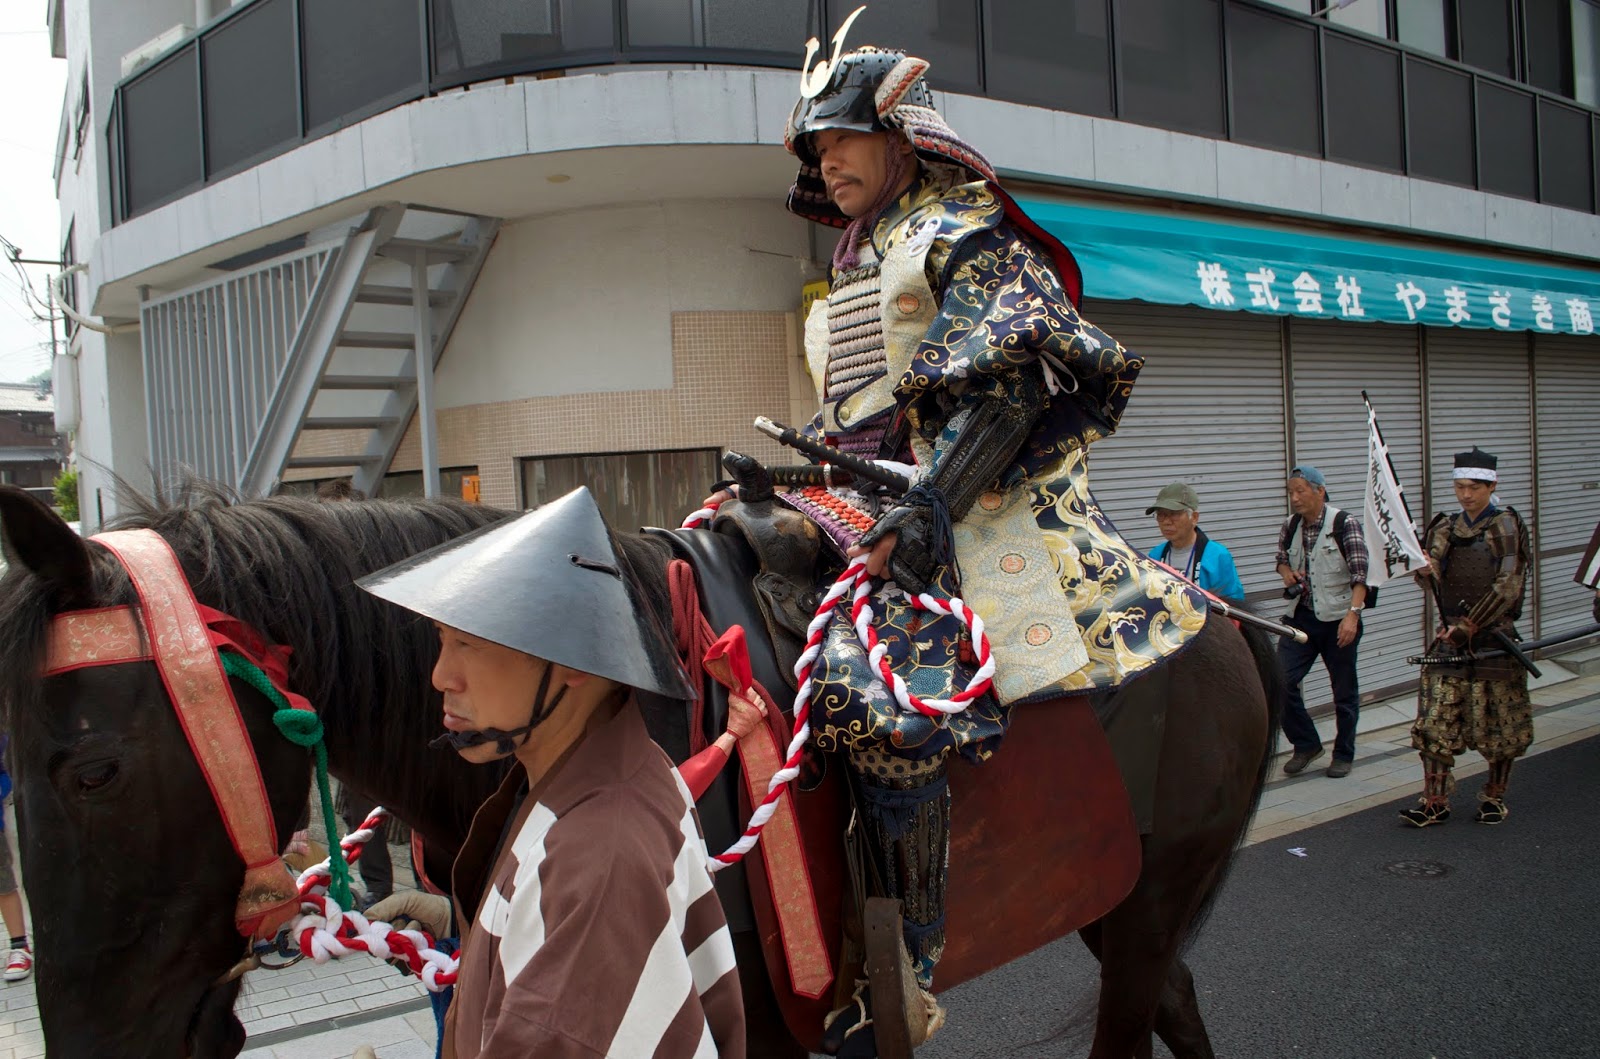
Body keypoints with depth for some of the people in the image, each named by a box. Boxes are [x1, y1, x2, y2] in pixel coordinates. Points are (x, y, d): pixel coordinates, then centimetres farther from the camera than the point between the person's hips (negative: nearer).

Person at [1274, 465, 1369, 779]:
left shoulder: (1345, 524, -9)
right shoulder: (1290, 526, 6)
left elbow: (1360, 574, -14)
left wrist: (1352, 613, -25)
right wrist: (1287, 573, -1)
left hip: (1338, 620, -4)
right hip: (1300, 617, 4)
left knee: (1344, 691, 7)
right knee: (1280, 681, -6)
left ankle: (1343, 754, 24)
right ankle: (1306, 744, 13)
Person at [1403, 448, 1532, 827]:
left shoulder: (1507, 526, -3)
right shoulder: (1445, 527, 8)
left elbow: (1508, 587, -10)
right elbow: (1431, 576, -6)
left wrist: (1470, 626, -16)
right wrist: (1423, 568, -30)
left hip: (1494, 636, -3)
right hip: (1451, 635, 3)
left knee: (1499, 722, 5)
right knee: (1435, 721, -2)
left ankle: (1494, 796, 22)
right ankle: (1435, 802, 4)